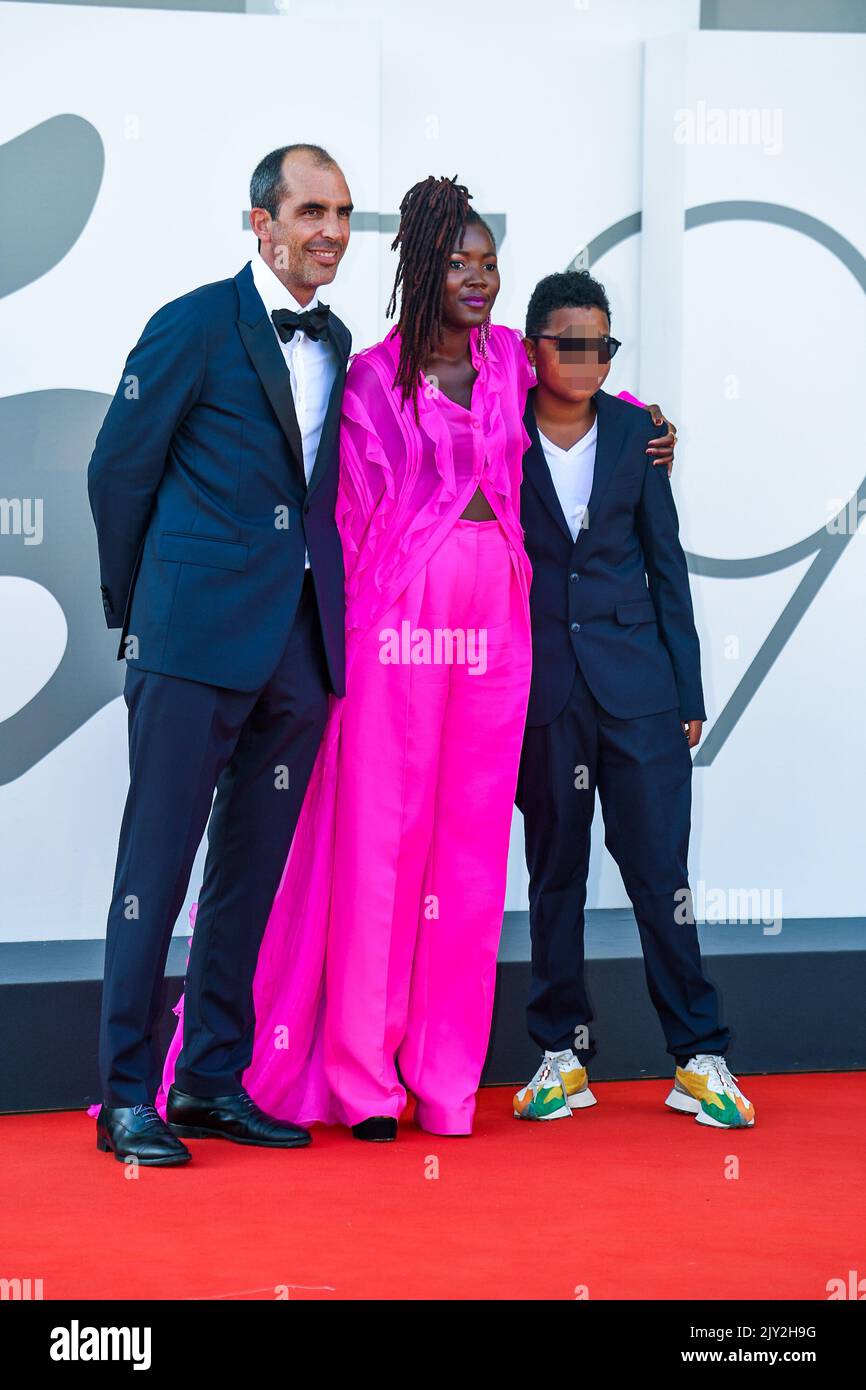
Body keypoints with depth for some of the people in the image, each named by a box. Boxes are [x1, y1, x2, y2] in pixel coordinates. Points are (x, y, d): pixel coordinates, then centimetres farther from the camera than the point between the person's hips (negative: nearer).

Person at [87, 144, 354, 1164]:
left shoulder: (337, 344, 14)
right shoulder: (194, 328, -4)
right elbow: (119, 470, -1)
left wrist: (327, 610, 12)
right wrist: (138, 609, 5)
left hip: (301, 647, 6)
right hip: (198, 640, -6)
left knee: (253, 870, 9)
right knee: (157, 862, -4)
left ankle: (214, 1082, 17)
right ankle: (126, 1095, 0)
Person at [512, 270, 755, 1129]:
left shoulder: (634, 430, 7)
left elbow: (666, 562, 9)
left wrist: (688, 692, 6)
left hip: (636, 681, 1)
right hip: (541, 687, -1)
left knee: (661, 872, -1)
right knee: (555, 872, 7)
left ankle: (698, 1058, 5)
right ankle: (561, 1056, 14)